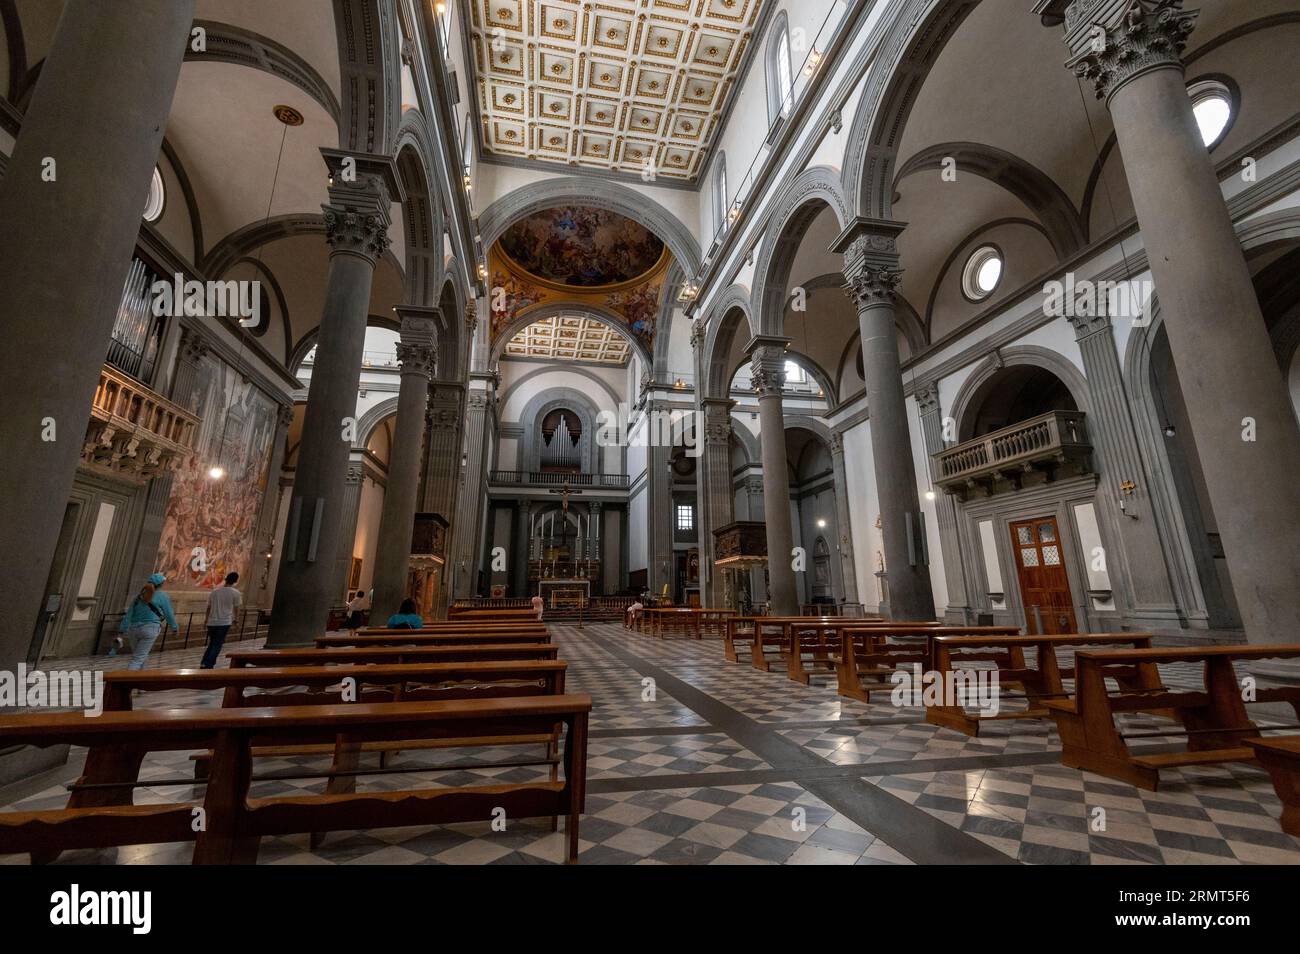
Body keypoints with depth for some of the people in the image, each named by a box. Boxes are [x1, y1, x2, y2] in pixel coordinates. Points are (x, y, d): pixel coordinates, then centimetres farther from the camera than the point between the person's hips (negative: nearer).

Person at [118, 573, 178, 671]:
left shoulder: (140, 595, 13)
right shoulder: (162, 596, -3)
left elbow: (129, 613, 7)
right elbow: (169, 614, 1)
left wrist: (122, 630, 6)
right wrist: (175, 627, 15)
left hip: (134, 628, 6)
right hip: (149, 629, -6)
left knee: (142, 656, 18)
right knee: (138, 659, -4)